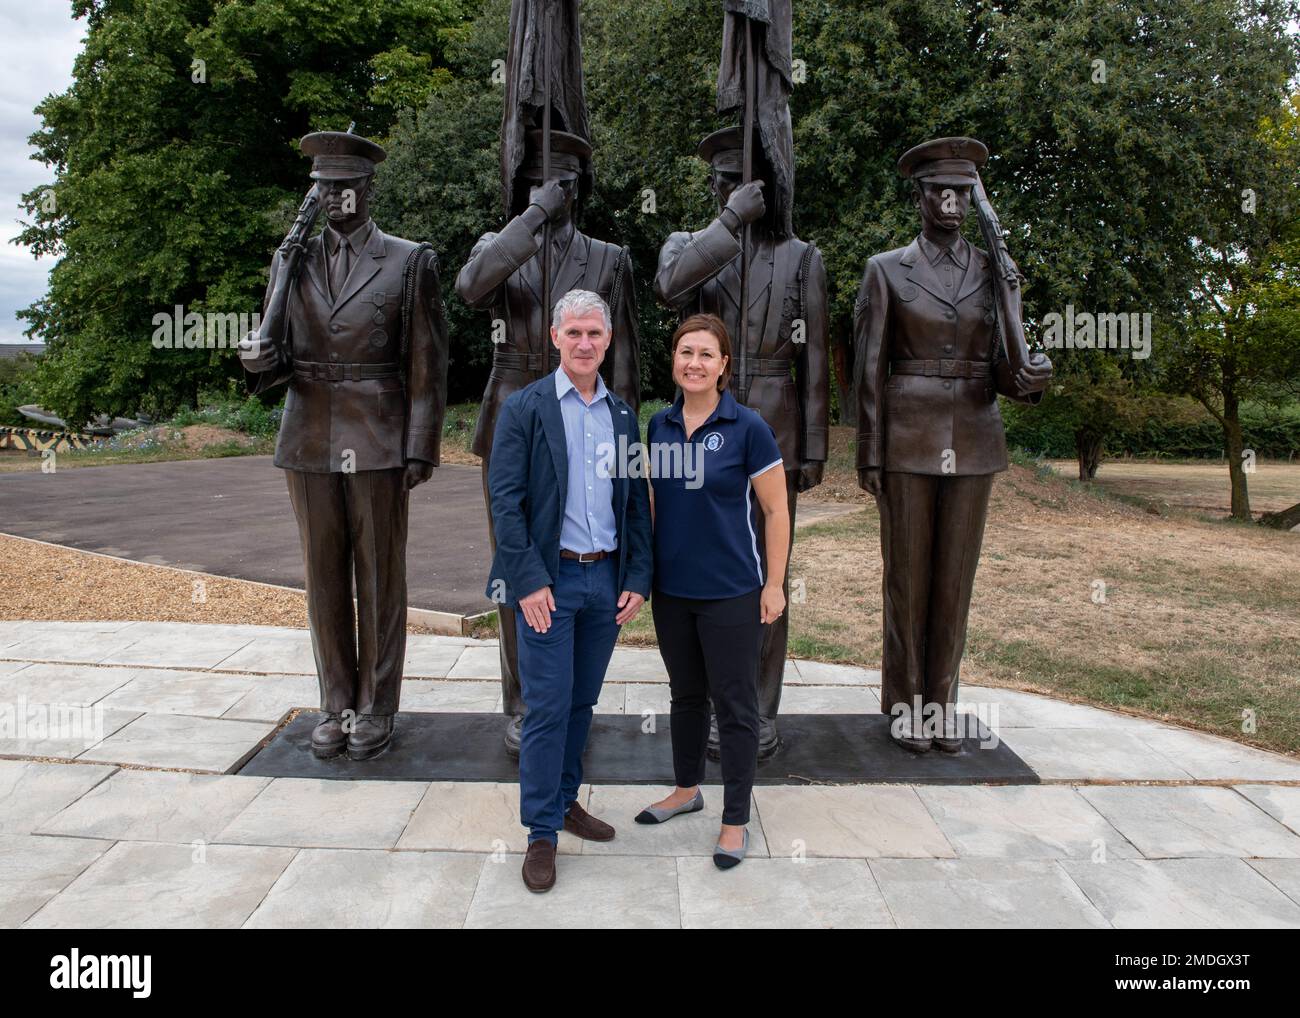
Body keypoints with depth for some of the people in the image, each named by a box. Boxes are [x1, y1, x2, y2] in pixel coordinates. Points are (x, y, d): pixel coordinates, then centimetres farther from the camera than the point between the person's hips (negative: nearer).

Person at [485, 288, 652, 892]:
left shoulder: (623, 416, 10)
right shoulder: (525, 408, -4)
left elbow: (637, 503, 11)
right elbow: (505, 499, -9)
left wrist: (638, 580, 3)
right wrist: (528, 581, -15)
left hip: (607, 578, 5)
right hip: (549, 579, -4)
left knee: (582, 703, 15)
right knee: (547, 707, -1)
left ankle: (565, 799, 32)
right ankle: (542, 832, 13)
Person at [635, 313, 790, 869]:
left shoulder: (748, 428, -11)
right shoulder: (659, 426, 3)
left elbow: (775, 511, -7)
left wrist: (774, 584, -9)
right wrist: (644, 568, 11)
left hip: (731, 592, -5)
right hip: (672, 589, 5)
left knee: (734, 704, 6)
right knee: (685, 693, 20)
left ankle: (735, 821, 21)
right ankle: (686, 789, 40)